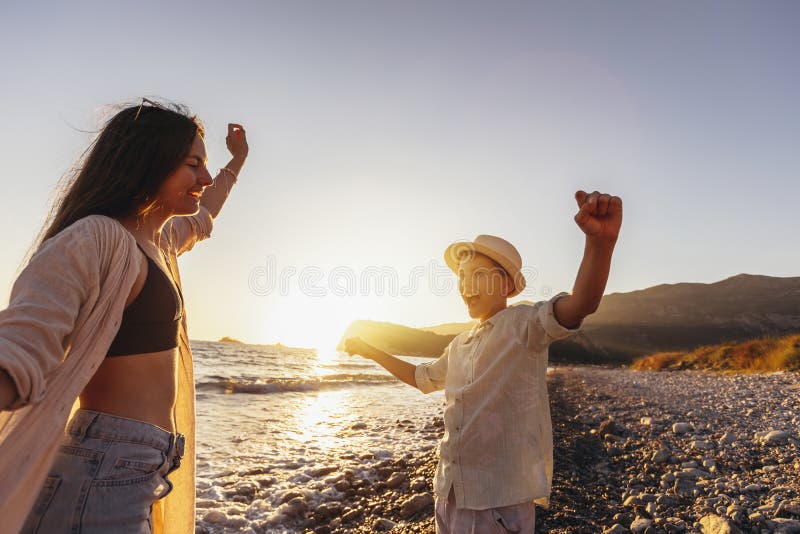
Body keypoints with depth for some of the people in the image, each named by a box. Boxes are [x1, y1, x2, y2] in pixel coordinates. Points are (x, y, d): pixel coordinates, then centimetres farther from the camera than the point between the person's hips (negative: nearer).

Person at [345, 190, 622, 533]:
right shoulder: (459, 345, 13)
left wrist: (600, 240, -50)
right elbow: (422, 378, 30)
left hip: (500, 498, -7)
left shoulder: (521, 323, -11)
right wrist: (369, 351, 29)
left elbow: (580, 304, -30)